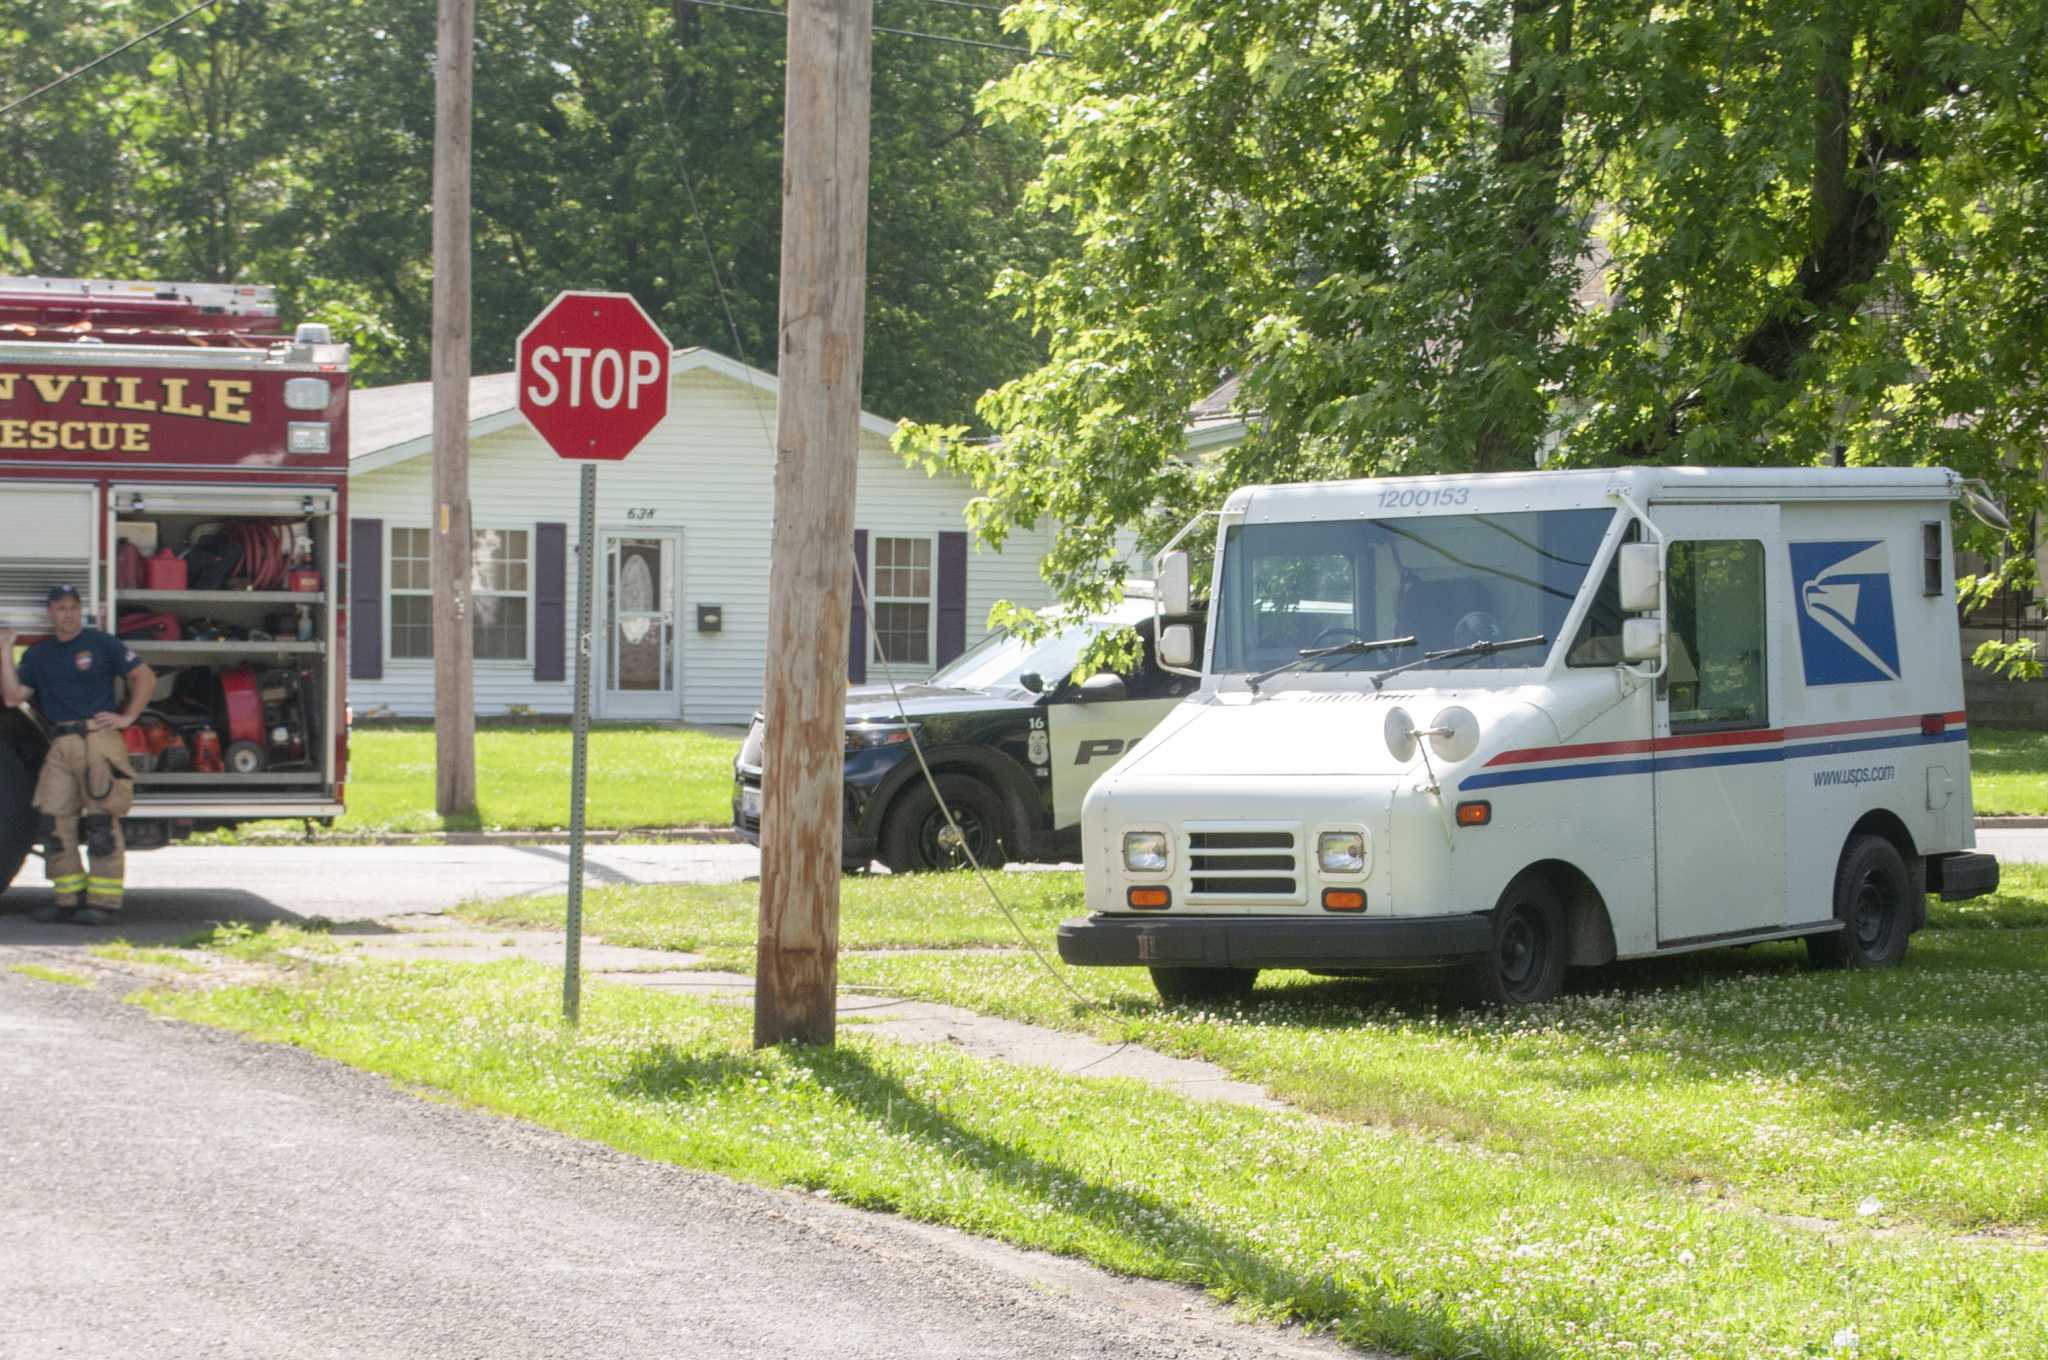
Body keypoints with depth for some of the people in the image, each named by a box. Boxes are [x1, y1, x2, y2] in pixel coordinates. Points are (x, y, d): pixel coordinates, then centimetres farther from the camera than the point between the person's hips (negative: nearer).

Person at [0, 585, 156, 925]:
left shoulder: (102, 644, 5)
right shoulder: (38, 655, 17)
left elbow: (145, 677, 6)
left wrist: (127, 717, -1)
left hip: (99, 740, -5)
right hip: (60, 744, 5)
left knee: (102, 821, -8)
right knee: (52, 820, 0)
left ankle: (103, 900, -7)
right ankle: (68, 897, 7)